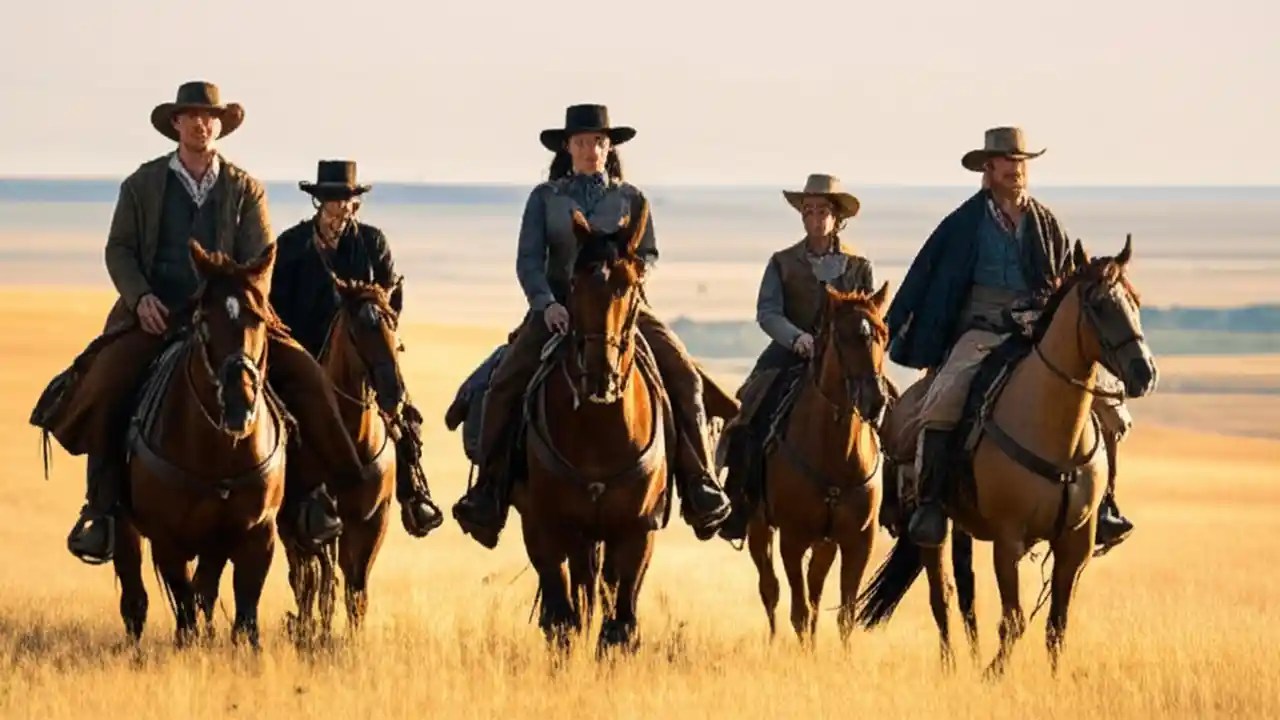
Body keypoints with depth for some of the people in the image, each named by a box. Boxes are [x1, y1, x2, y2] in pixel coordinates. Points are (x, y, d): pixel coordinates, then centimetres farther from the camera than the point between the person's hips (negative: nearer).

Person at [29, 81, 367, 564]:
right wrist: (140, 297, -11)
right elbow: (119, 250, 7)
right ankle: (101, 506, -17)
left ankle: (311, 489, -8)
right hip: (156, 316, -1)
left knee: (305, 377, -18)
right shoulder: (142, 185, 9)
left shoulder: (245, 189, 10)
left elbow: (261, 260, 5)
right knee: (103, 389, -27)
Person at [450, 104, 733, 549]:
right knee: (505, 384, -22)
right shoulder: (545, 198, 7)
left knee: (684, 377, -19)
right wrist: (546, 304, -18)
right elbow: (528, 260, -2)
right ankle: (488, 491, -16)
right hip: (558, 307, -1)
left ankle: (699, 485, -12)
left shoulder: (630, 198, 10)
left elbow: (648, 255, 6)